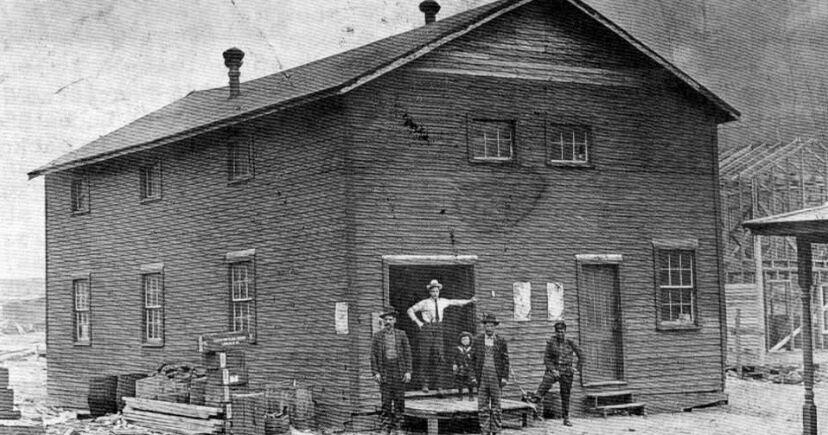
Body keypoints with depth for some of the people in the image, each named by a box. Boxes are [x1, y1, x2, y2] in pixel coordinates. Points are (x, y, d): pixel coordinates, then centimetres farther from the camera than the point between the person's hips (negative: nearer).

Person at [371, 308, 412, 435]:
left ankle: (396, 424, 8)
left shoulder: (401, 335, 8)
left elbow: (407, 353, 7)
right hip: (384, 369, -1)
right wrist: (375, 372, -5)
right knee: (386, 399, -5)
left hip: (399, 370, 1)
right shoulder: (377, 336, 6)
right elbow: (373, 355, 4)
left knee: (399, 398, 0)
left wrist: (408, 371, -1)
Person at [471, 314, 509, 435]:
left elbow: (505, 360, 3)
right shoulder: (477, 340, 6)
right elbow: (473, 358, 12)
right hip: (481, 377, 1)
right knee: (482, 406, 0)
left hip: (496, 377, -1)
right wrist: (474, 374, 6)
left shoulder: (501, 341, 2)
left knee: (496, 406, 2)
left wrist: (505, 377, -3)